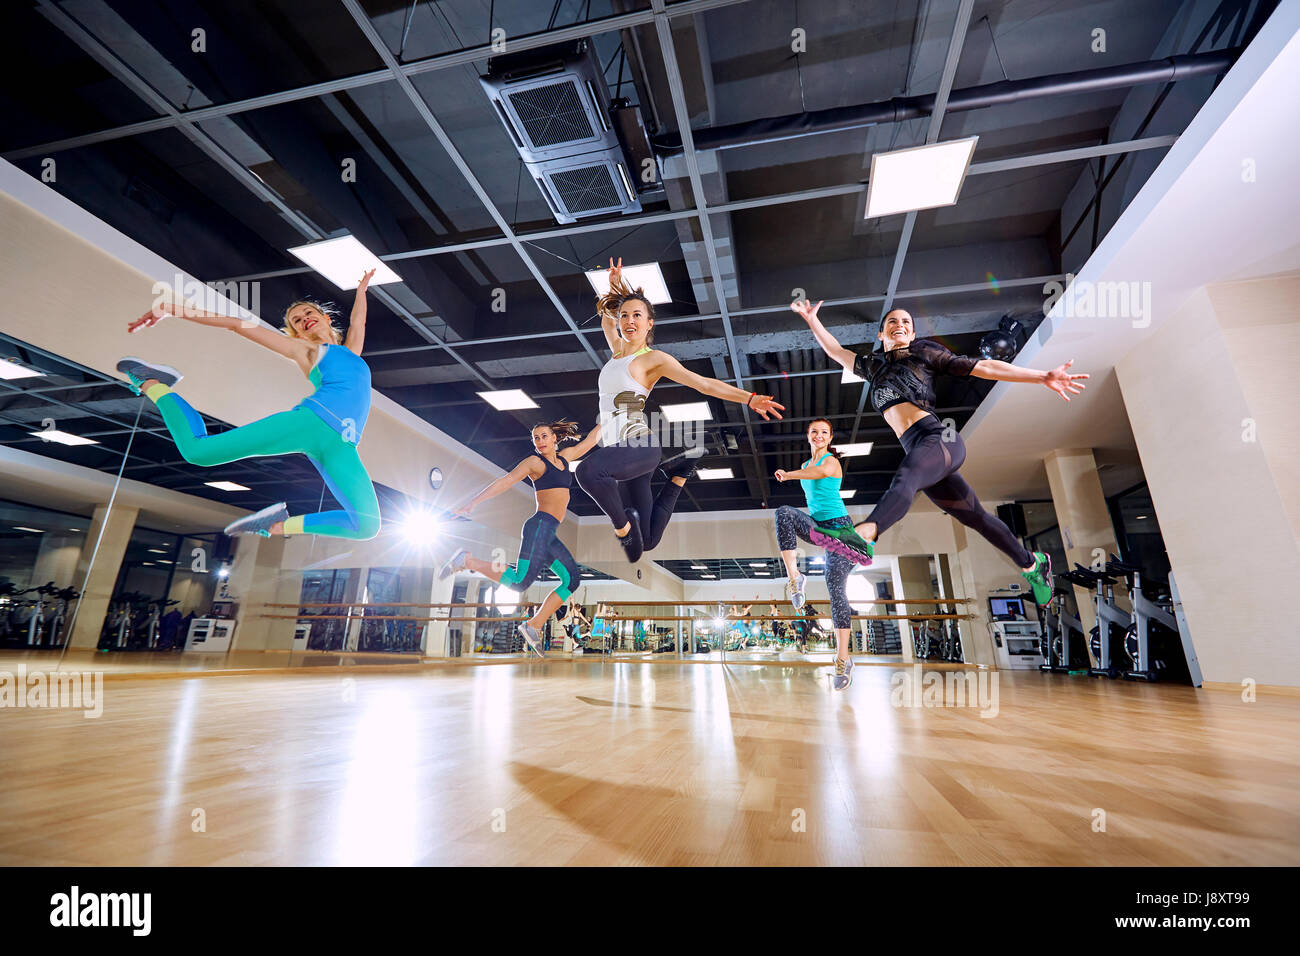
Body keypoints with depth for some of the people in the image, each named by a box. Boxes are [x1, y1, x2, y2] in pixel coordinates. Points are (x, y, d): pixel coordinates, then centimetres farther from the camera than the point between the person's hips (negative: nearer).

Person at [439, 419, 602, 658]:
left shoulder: (565, 457, 20)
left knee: (572, 578, -1)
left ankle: (533, 626, 1)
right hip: (540, 526, -7)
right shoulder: (535, 462, 0)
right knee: (520, 582, -19)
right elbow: (505, 481, -9)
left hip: (549, 535, 8)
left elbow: (589, 440, 32)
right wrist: (472, 503, -15)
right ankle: (467, 561, -6)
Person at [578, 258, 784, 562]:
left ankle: (623, 526, -15)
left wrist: (749, 398, -16)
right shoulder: (618, 351, 17)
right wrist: (615, 286, 27)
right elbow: (606, 317, 38)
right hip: (618, 450, 7)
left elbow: (704, 383, -9)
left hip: (639, 446, -7)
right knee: (646, 541, 8)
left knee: (589, 470, -40)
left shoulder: (654, 358, -2)